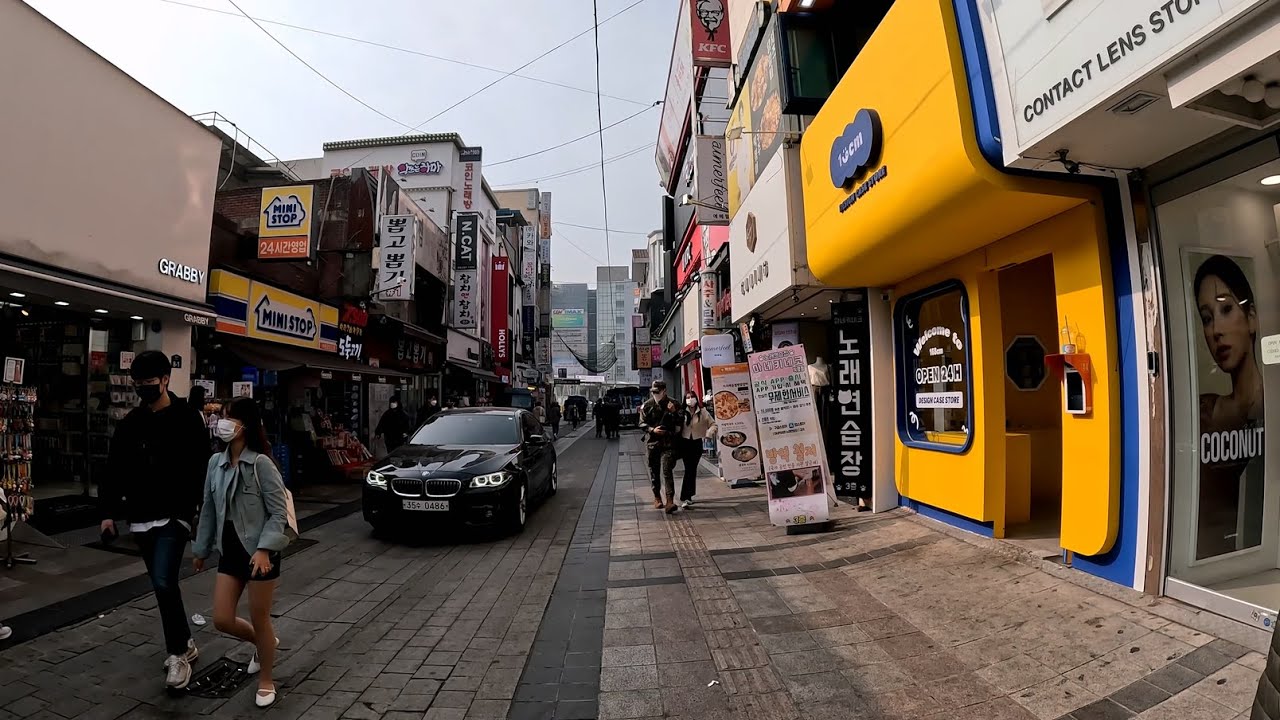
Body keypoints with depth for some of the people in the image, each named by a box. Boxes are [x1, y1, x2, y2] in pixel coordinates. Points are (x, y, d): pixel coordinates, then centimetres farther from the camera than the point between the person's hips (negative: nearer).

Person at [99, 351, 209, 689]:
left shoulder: (187, 418, -7)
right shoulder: (130, 423, 9)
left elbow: (201, 469, -9)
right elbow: (114, 470, 12)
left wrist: (197, 513, -13)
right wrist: (109, 512, 5)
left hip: (174, 517, -6)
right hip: (141, 519, 6)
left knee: (164, 584, -13)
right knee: (163, 586, 13)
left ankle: (178, 654, 2)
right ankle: (185, 644, 28)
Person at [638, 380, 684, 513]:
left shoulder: (673, 404, 1)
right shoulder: (647, 405, 4)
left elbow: (680, 422, 4)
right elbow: (642, 424, 6)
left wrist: (674, 412, -14)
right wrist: (652, 429, -12)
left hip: (669, 443, -2)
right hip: (652, 442, 2)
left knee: (667, 471, -12)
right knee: (654, 471, 11)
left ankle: (670, 501, -15)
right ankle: (657, 497, 28)